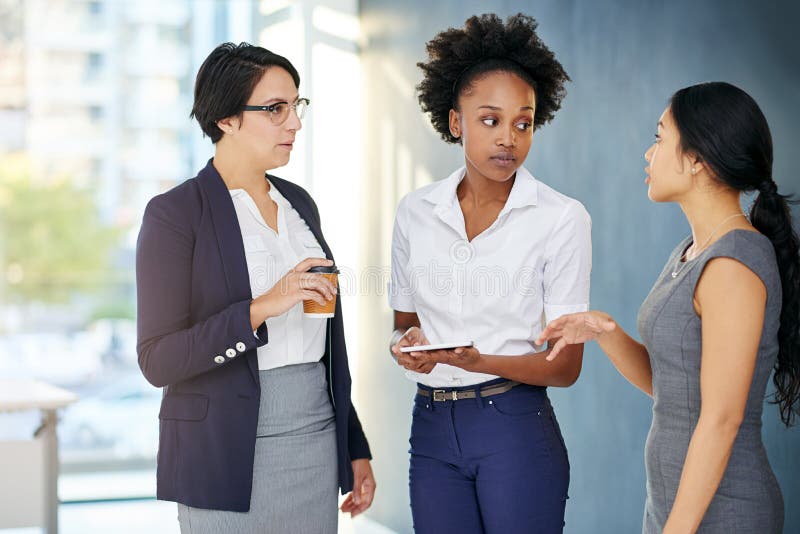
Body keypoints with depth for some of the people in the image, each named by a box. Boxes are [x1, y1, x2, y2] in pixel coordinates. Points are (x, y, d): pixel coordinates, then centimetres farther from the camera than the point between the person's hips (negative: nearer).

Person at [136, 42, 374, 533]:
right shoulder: (175, 214, -9)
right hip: (229, 455, -5)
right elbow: (157, 361, -14)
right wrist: (262, 308, -24)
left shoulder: (299, 203, 11)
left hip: (316, 443, 6)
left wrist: (355, 448, 16)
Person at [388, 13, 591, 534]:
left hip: (516, 429, -3)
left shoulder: (562, 219, -5)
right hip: (433, 428, 3)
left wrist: (478, 361, -23)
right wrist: (409, 343, -8)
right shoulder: (416, 212, 6)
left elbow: (566, 364, -6)